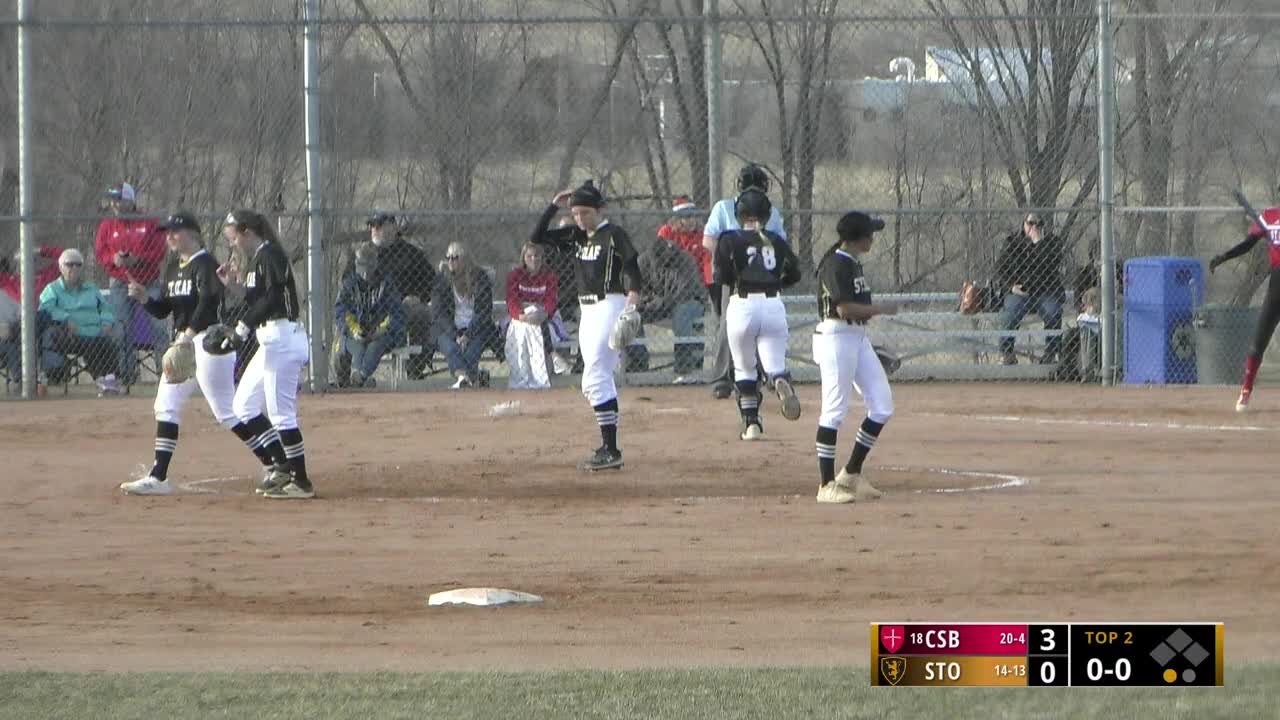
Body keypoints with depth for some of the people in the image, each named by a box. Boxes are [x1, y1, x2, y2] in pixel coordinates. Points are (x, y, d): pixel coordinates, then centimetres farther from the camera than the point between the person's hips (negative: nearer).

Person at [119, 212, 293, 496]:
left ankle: (278, 464, -8)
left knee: (226, 410, -11)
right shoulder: (173, 269, 16)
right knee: (166, 407, 7)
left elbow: (209, 300, -25)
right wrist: (145, 299, -4)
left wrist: (190, 332, -34)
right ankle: (158, 478, 10)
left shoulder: (205, 264, -11)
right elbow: (163, 310, 17)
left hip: (207, 341, -10)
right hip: (182, 344, 10)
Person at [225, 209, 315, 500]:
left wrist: (244, 327, -24)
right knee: (244, 407, 13)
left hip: (282, 338, -11)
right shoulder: (257, 259, 18)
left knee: (281, 412, -9)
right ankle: (281, 471, 16)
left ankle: (301, 481, -5)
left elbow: (273, 299, -23)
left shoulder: (270, 256, -11)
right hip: (270, 341, 11)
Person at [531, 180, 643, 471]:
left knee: (594, 379, -15)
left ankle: (610, 450, -16)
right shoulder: (576, 235, 13)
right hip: (587, 311, 9)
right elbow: (537, 237, 16)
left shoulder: (614, 235, -9)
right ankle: (609, 449, 15)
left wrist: (632, 301, -34)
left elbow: (632, 270, -18)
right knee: (598, 380, 10)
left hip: (609, 307, -9)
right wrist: (554, 206, 7)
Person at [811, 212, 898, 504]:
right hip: (836, 337, -10)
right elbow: (844, 308, -21)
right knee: (834, 410, -7)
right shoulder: (836, 265, -14)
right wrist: (880, 309, -12)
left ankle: (852, 473, 14)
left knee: (882, 406, 7)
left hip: (858, 337, 10)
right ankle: (827, 485, -2)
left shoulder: (853, 263, 15)